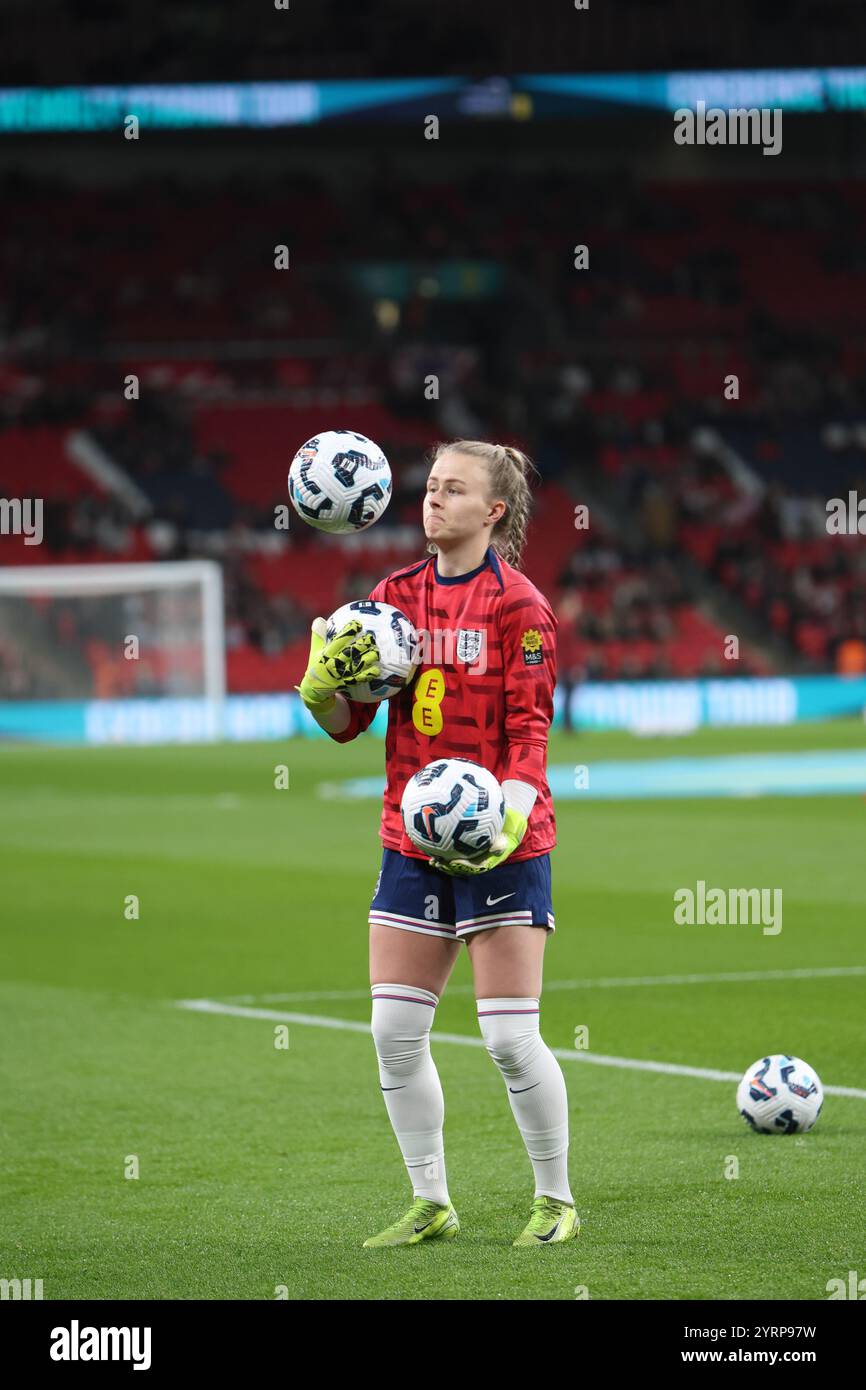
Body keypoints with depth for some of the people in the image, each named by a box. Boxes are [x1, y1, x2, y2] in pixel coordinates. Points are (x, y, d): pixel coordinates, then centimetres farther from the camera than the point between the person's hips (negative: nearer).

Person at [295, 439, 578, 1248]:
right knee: (395, 1031, 2)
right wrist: (323, 680, -12)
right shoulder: (395, 598, 8)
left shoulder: (518, 606, -7)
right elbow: (345, 723, 9)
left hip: (500, 846, -5)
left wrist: (509, 816, -27)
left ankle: (556, 1201, 10)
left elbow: (529, 728, -11)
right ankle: (430, 1204, 14)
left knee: (511, 1037, -6)